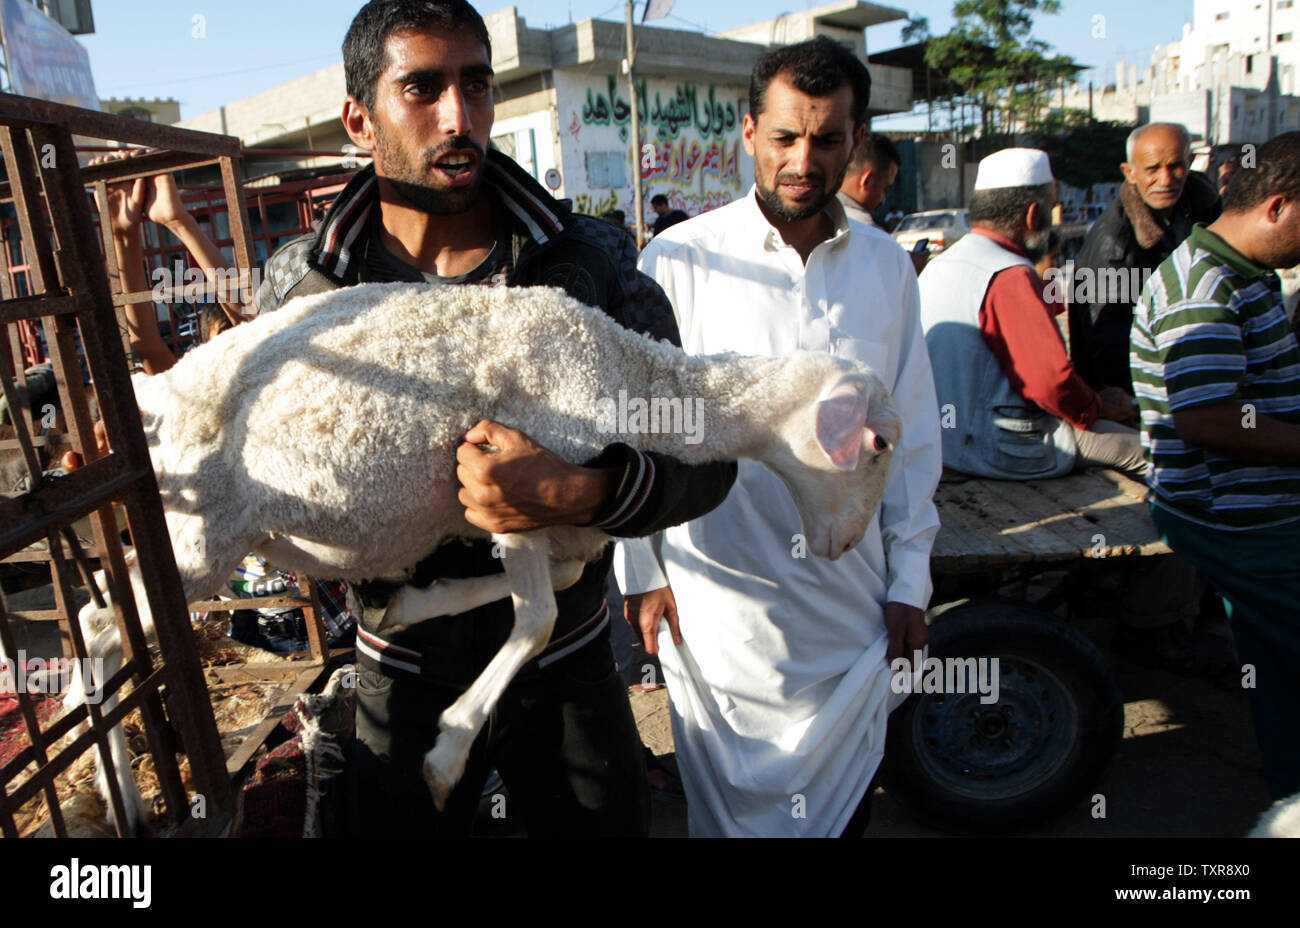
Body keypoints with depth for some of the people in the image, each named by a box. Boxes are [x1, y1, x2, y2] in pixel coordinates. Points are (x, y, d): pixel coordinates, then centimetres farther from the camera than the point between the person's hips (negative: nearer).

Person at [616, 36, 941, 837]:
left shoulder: (886, 266, 3)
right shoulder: (679, 261, -7)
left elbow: (910, 436, 7)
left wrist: (910, 581, 7)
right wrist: (641, 572, -1)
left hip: (852, 605, 3)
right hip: (719, 600, -2)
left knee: (846, 799, 18)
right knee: (733, 804, 15)